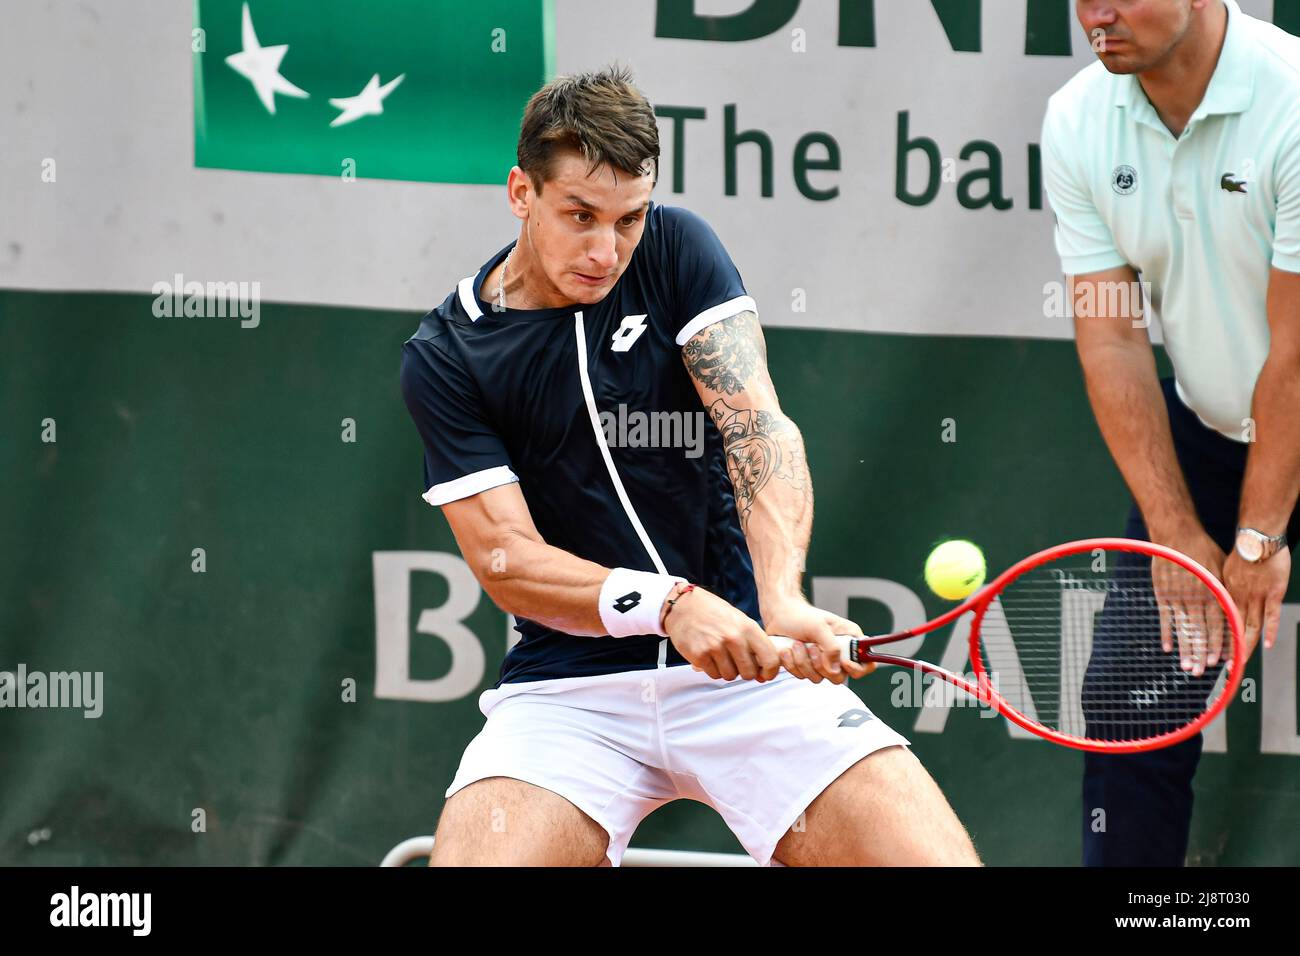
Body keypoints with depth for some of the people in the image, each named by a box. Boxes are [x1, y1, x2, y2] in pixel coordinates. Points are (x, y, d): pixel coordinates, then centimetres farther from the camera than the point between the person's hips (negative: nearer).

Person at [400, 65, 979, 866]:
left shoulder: (677, 251, 1)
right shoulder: (445, 357, -2)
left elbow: (758, 428, -13)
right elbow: (506, 560, -9)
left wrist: (783, 600, -31)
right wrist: (669, 606, -27)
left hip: (747, 667, 0)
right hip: (572, 687, 0)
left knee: (937, 857, -18)